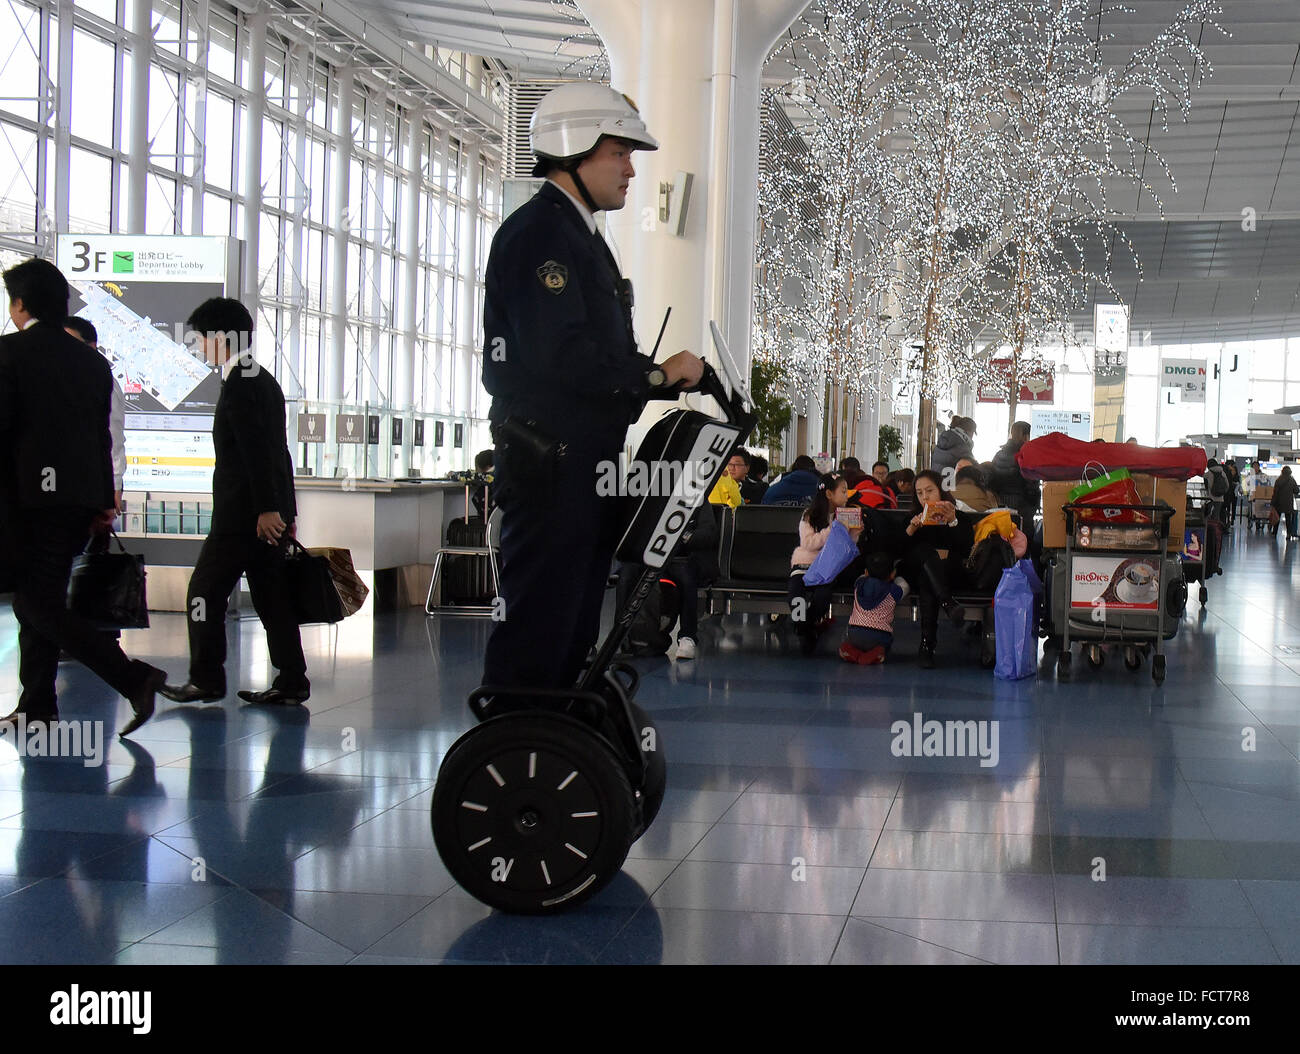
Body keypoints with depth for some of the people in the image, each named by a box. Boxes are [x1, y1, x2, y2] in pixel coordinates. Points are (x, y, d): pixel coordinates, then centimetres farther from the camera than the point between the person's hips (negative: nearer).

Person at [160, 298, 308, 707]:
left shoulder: (239, 385, -14)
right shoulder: (265, 381, 16)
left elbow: (257, 452, -21)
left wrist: (267, 508, -22)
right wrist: (285, 509, 23)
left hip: (242, 515, -9)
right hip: (270, 512, 9)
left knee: (205, 593, 0)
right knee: (271, 596, 9)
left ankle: (206, 680, 5)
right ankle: (291, 682, 9)